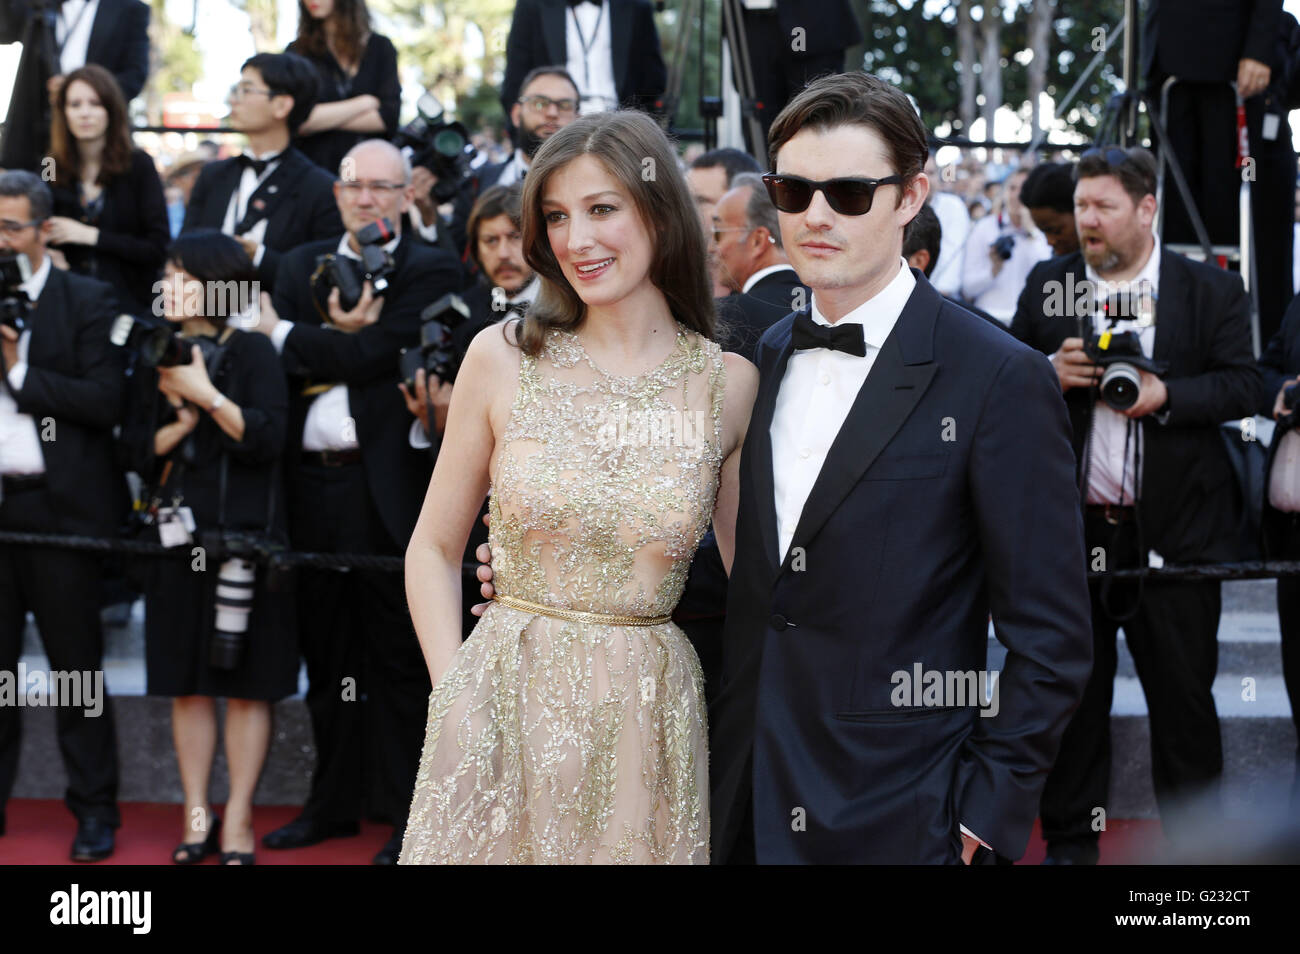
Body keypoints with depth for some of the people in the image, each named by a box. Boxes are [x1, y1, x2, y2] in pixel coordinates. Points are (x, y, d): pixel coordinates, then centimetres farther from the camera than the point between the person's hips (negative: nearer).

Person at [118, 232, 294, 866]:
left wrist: (207, 395, -13)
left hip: (243, 533, -4)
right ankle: (197, 815, 13)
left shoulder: (252, 351, -1)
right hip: (176, 532, 4)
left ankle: (238, 820, 5)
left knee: (247, 683, 0)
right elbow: (137, 450, 6)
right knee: (186, 683, 6)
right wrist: (183, 420, -10)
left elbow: (266, 439, -11)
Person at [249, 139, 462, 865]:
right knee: (326, 650, 13)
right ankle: (335, 801, 24)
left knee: (397, 655, 1)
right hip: (313, 482, 5)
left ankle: (408, 813, 8)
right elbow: (275, 360, 3)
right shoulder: (302, 266, 15)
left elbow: (374, 354, -15)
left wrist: (286, 334, -4)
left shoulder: (430, 272, -3)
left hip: (385, 487, -5)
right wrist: (339, 340, -13)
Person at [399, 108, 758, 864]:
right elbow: (434, 549, 5)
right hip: (506, 711, 0)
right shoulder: (503, 360, -2)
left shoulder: (730, 385, -1)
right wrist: (454, 697, -5)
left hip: (647, 720, 0)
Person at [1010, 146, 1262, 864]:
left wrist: (1165, 395, -18)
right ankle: (1070, 842, 21)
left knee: (1183, 695, 5)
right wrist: (1051, 373, -10)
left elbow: (1242, 388, -3)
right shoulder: (1046, 286, 8)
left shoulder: (1212, 291, 2)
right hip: (1072, 528, 2)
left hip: (1173, 529, -2)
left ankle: (1195, 844, 18)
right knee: (1072, 691, 9)